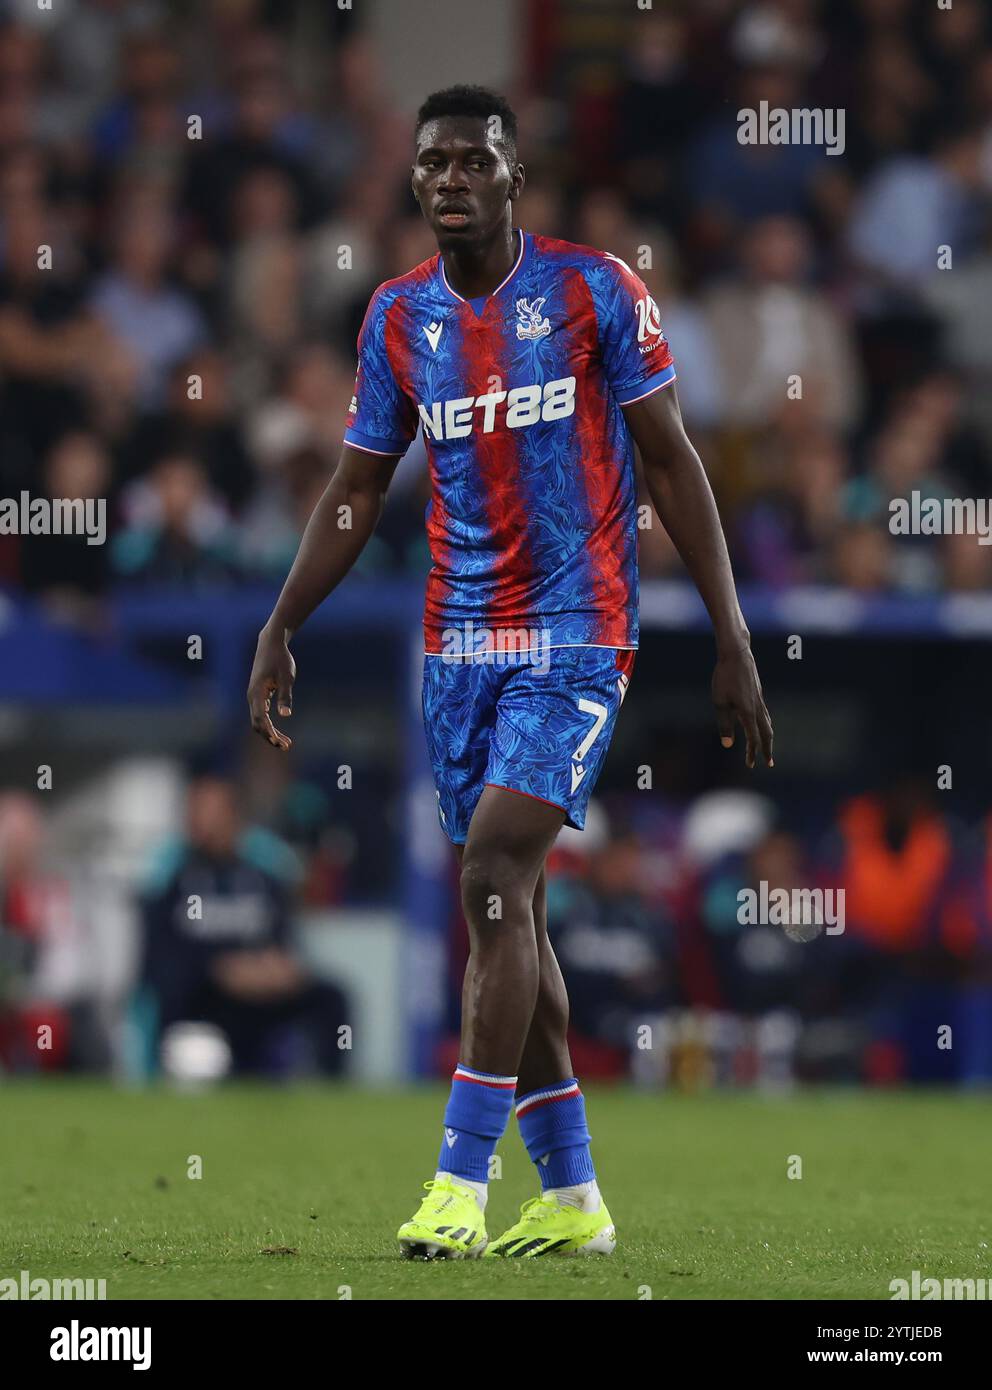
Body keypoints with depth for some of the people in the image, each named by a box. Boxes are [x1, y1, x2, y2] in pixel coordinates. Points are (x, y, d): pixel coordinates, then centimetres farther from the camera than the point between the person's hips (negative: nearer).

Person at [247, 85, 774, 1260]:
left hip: (574, 638, -5)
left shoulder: (594, 291, -6)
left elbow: (671, 464, -3)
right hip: (460, 643, 5)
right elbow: (356, 491, 14)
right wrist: (279, 631, 5)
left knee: (496, 881, -17)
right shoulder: (397, 317, 6)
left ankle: (462, 1183, -16)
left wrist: (732, 642, -6)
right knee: (503, 912, 6)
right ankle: (571, 1198, 14)